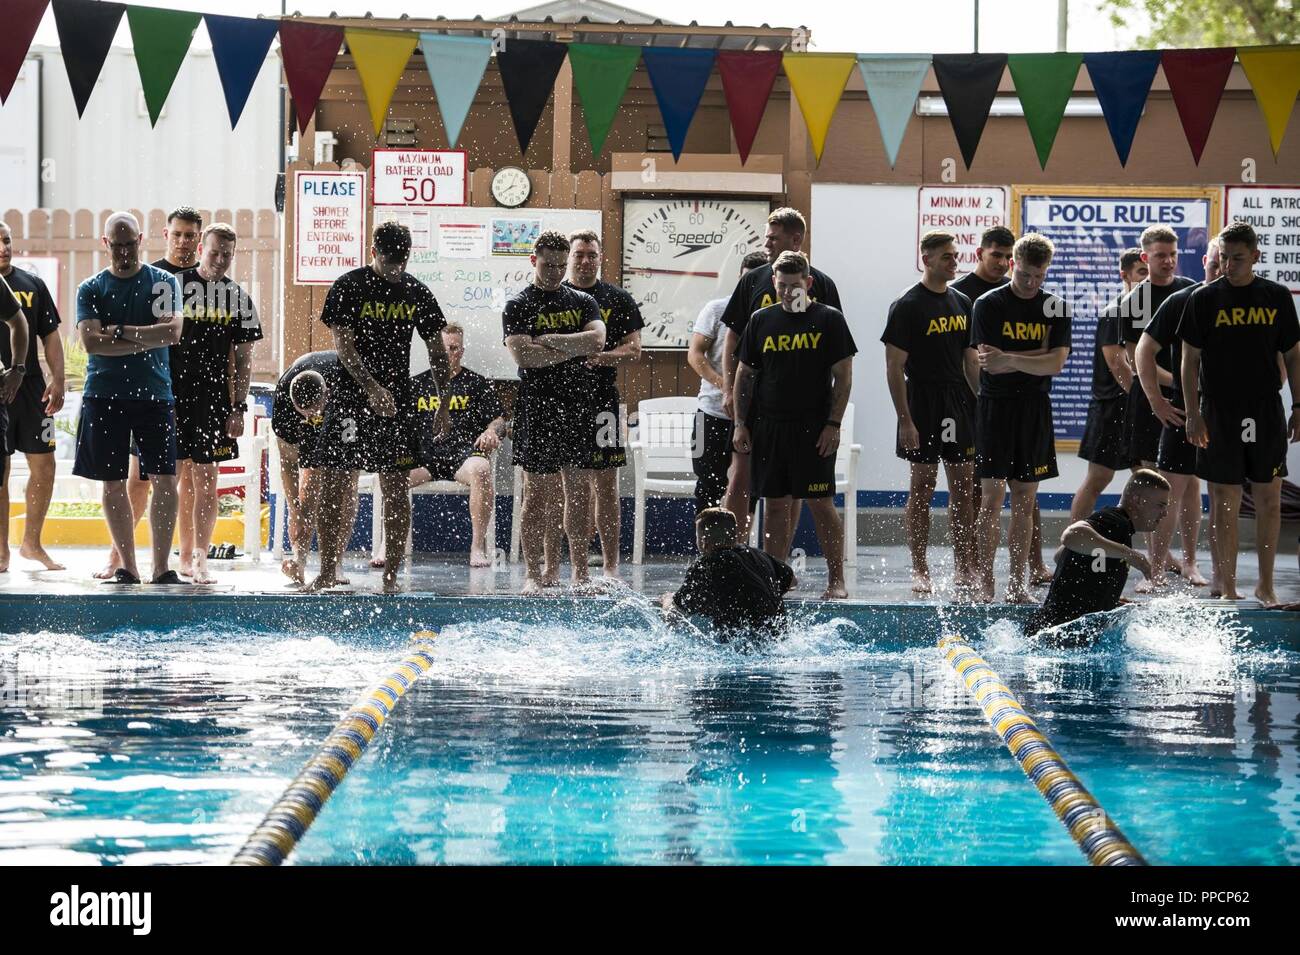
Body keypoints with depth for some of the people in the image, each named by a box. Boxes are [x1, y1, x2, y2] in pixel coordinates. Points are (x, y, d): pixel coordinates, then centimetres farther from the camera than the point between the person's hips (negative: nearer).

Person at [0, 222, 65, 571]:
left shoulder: (32, 284, 10)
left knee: (44, 466, 1)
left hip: (31, 387, 3)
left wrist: (57, 379, 2)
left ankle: (31, 543, 15)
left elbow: (50, 335, 12)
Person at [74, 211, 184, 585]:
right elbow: (91, 342, -9)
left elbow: (172, 332, -10)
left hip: (153, 393, 0)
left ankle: (162, 566, -2)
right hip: (105, 395, 1)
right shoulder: (91, 289, 6)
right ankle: (126, 566, 8)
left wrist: (119, 332, -11)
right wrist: (145, 341, -11)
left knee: (165, 479, -6)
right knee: (113, 483, 2)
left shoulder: (163, 282, 5)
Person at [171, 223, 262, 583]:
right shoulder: (175, 285, 1)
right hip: (175, 394, -1)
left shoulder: (239, 300, 7)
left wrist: (239, 408, 1)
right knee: (185, 477, 4)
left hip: (215, 399, 1)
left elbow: (244, 360, 8)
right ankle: (187, 556, 12)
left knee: (207, 478, -4)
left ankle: (199, 558, -5)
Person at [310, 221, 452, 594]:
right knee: (335, 485, -4)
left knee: (397, 490, 1)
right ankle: (328, 571, 4)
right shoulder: (349, 287, -4)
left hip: (397, 402, 3)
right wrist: (372, 387, -23)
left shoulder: (417, 292, 7)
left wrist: (444, 403, 7)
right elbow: (343, 345, -11)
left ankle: (391, 575, 5)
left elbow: (437, 350, 12)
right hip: (351, 397, -3)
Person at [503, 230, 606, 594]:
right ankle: (535, 572, 1)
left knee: (579, 491, 2)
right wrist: (574, 350, -8)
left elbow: (597, 339, -6)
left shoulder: (582, 302, 12)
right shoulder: (518, 307, 1)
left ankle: (581, 573, 4)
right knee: (537, 493, -3)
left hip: (577, 408, 4)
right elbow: (523, 355, -14)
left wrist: (551, 340, -11)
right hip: (537, 409, -4)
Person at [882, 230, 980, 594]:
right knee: (923, 486, -1)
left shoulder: (962, 303, 12)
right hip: (923, 402, -6)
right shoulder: (907, 306, -8)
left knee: (964, 485, 6)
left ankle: (964, 568, 12)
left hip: (959, 403, 6)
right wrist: (905, 420, -15)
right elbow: (894, 367, -10)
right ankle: (920, 571, 4)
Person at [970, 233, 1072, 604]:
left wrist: (1009, 358, -19)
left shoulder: (1055, 308, 5)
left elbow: (1055, 364, -8)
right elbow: (988, 364, -11)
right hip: (995, 406, -3)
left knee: (1025, 500, 5)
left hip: (1035, 410, 3)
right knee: (992, 497, -5)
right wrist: (1036, 356, -13)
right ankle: (985, 584, -2)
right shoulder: (988, 305, -3)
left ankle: (1017, 583, 8)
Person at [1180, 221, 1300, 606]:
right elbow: (1190, 360, 0)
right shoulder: (1204, 298, -1)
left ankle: (1266, 585, 14)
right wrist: (1193, 414, -7)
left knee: (1269, 499, 4)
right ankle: (1228, 588, 6)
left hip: (1266, 412, 2)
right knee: (1224, 502, 1)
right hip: (1219, 412, -2)